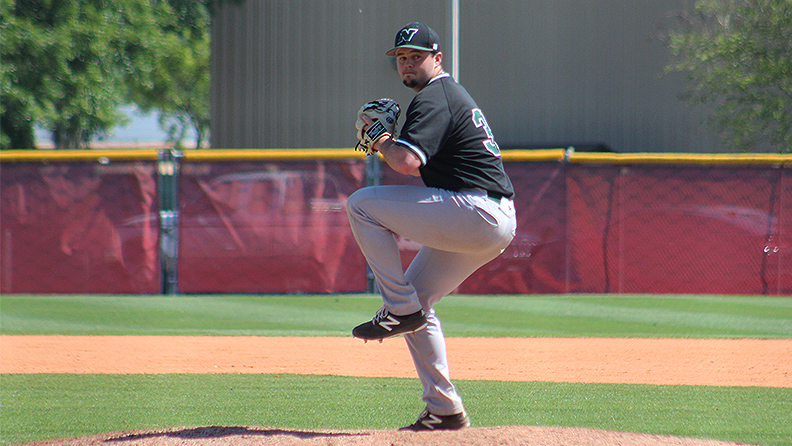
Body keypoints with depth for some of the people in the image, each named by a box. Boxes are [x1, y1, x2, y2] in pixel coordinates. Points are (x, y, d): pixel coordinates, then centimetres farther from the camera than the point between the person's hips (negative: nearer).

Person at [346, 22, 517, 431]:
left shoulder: (433, 100, -9)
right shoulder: (451, 93, 24)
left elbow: (407, 163, -24)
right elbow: (422, 161, 28)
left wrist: (383, 142, -4)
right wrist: (387, 141, 13)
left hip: (475, 211, -11)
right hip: (494, 225, 11)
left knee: (362, 204, -9)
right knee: (417, 301, 16)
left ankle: (400, 309, -7)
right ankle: (444, 409, 14)